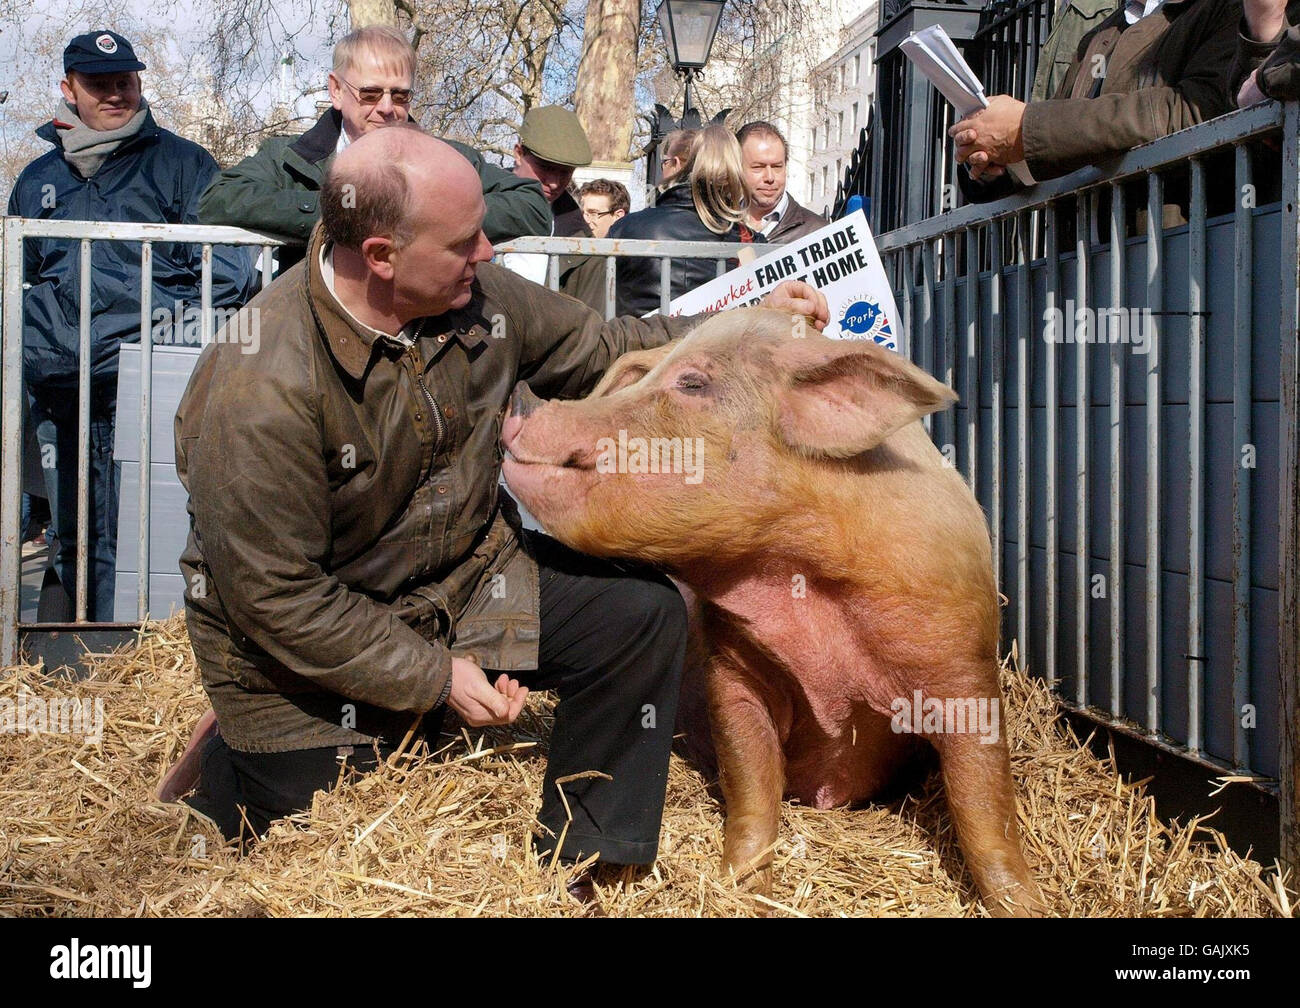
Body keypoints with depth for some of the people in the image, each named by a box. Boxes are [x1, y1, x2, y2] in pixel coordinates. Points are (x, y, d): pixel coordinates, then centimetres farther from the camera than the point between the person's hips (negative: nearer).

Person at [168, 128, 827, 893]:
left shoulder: (478, 295, -12)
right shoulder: (263, 387, -31)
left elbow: (596, 352, 7)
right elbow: (278, 598, -25)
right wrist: (436, 677, -20)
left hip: (464, 582, 6)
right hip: (308, 651, -5)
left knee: (642, 614, -11)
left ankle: (579, 866, 1)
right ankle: (226, 757, 35)